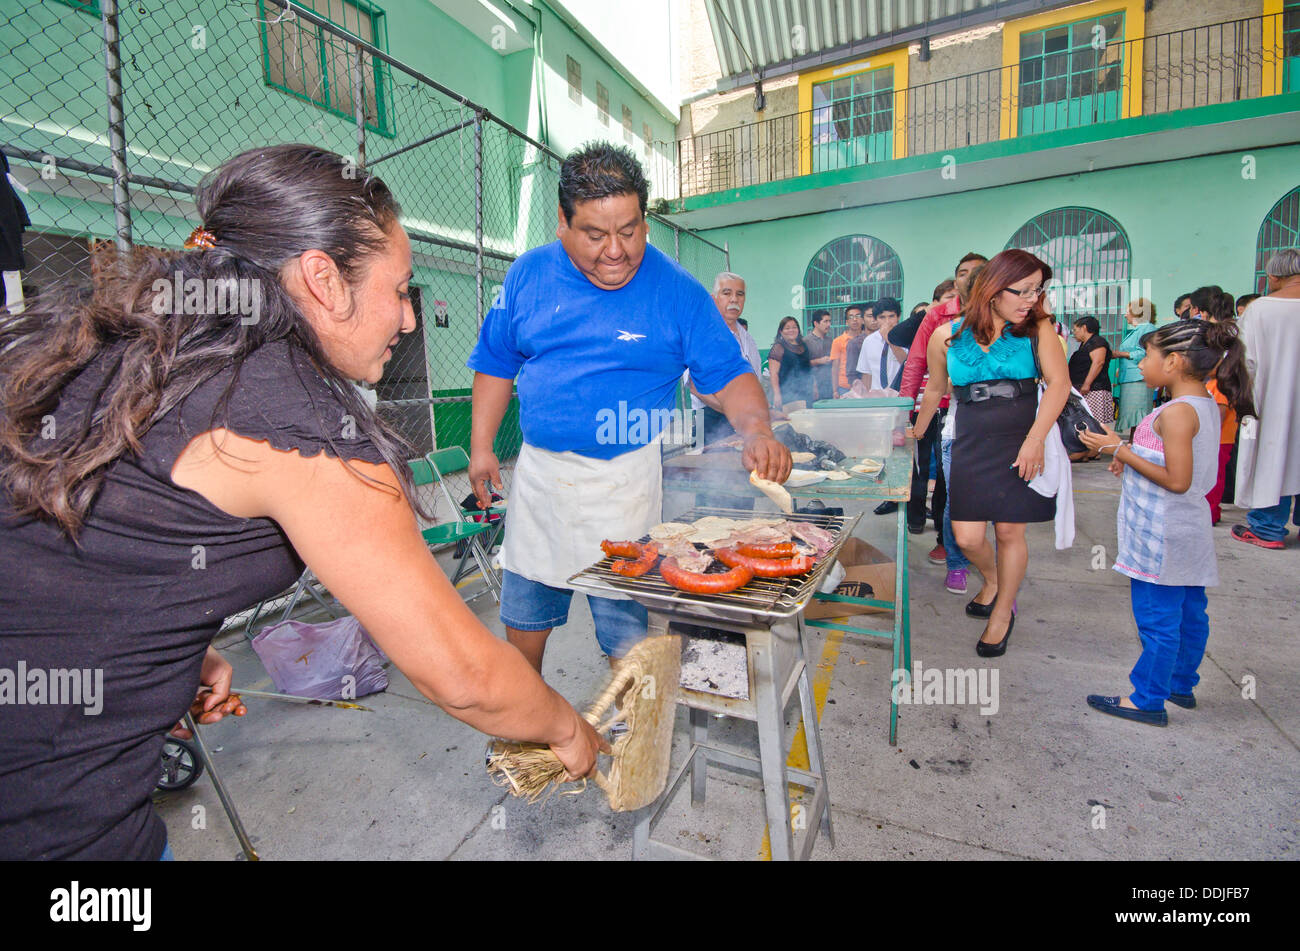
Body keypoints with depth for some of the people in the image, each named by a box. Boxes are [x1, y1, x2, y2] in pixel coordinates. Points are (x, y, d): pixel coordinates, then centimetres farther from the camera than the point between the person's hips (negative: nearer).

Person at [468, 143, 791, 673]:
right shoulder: (529, 274, 1)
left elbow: (729, 376, -7)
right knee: (523, 613, 20)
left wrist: (757, 432, -26)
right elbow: (496, 363, 10)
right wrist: (481, 446, 6)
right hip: (539, 470, 4)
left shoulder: (676, 291, -8)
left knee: (626, 631, 5)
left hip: (626, 480, -3)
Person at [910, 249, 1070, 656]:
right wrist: (915, 435, 24)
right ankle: (991, 581, 34)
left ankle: (1003, 612, 27)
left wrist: (1035, 439, -20)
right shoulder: (947, 336, 2)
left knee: (1010, 531, 3)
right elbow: (935, 389, 16)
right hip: (971, 446, 1)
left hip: (1022, 442, -1)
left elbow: (1059, 382, -8)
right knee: (967, 537, -2)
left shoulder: (1037, 330, 1)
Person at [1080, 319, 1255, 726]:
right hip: (1191, 532, 10)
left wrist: (1119, 450, -20)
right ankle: (1181, 684, 35)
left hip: (1164, 537, -10)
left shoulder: (1176, 412, -21)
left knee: (1158, 619, 0)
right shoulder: (1206, 405, 8)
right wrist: (1132, 458, 10)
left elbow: (1177, 481, -24)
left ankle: (1147, 701, 12)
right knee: (1189, 612, 19)